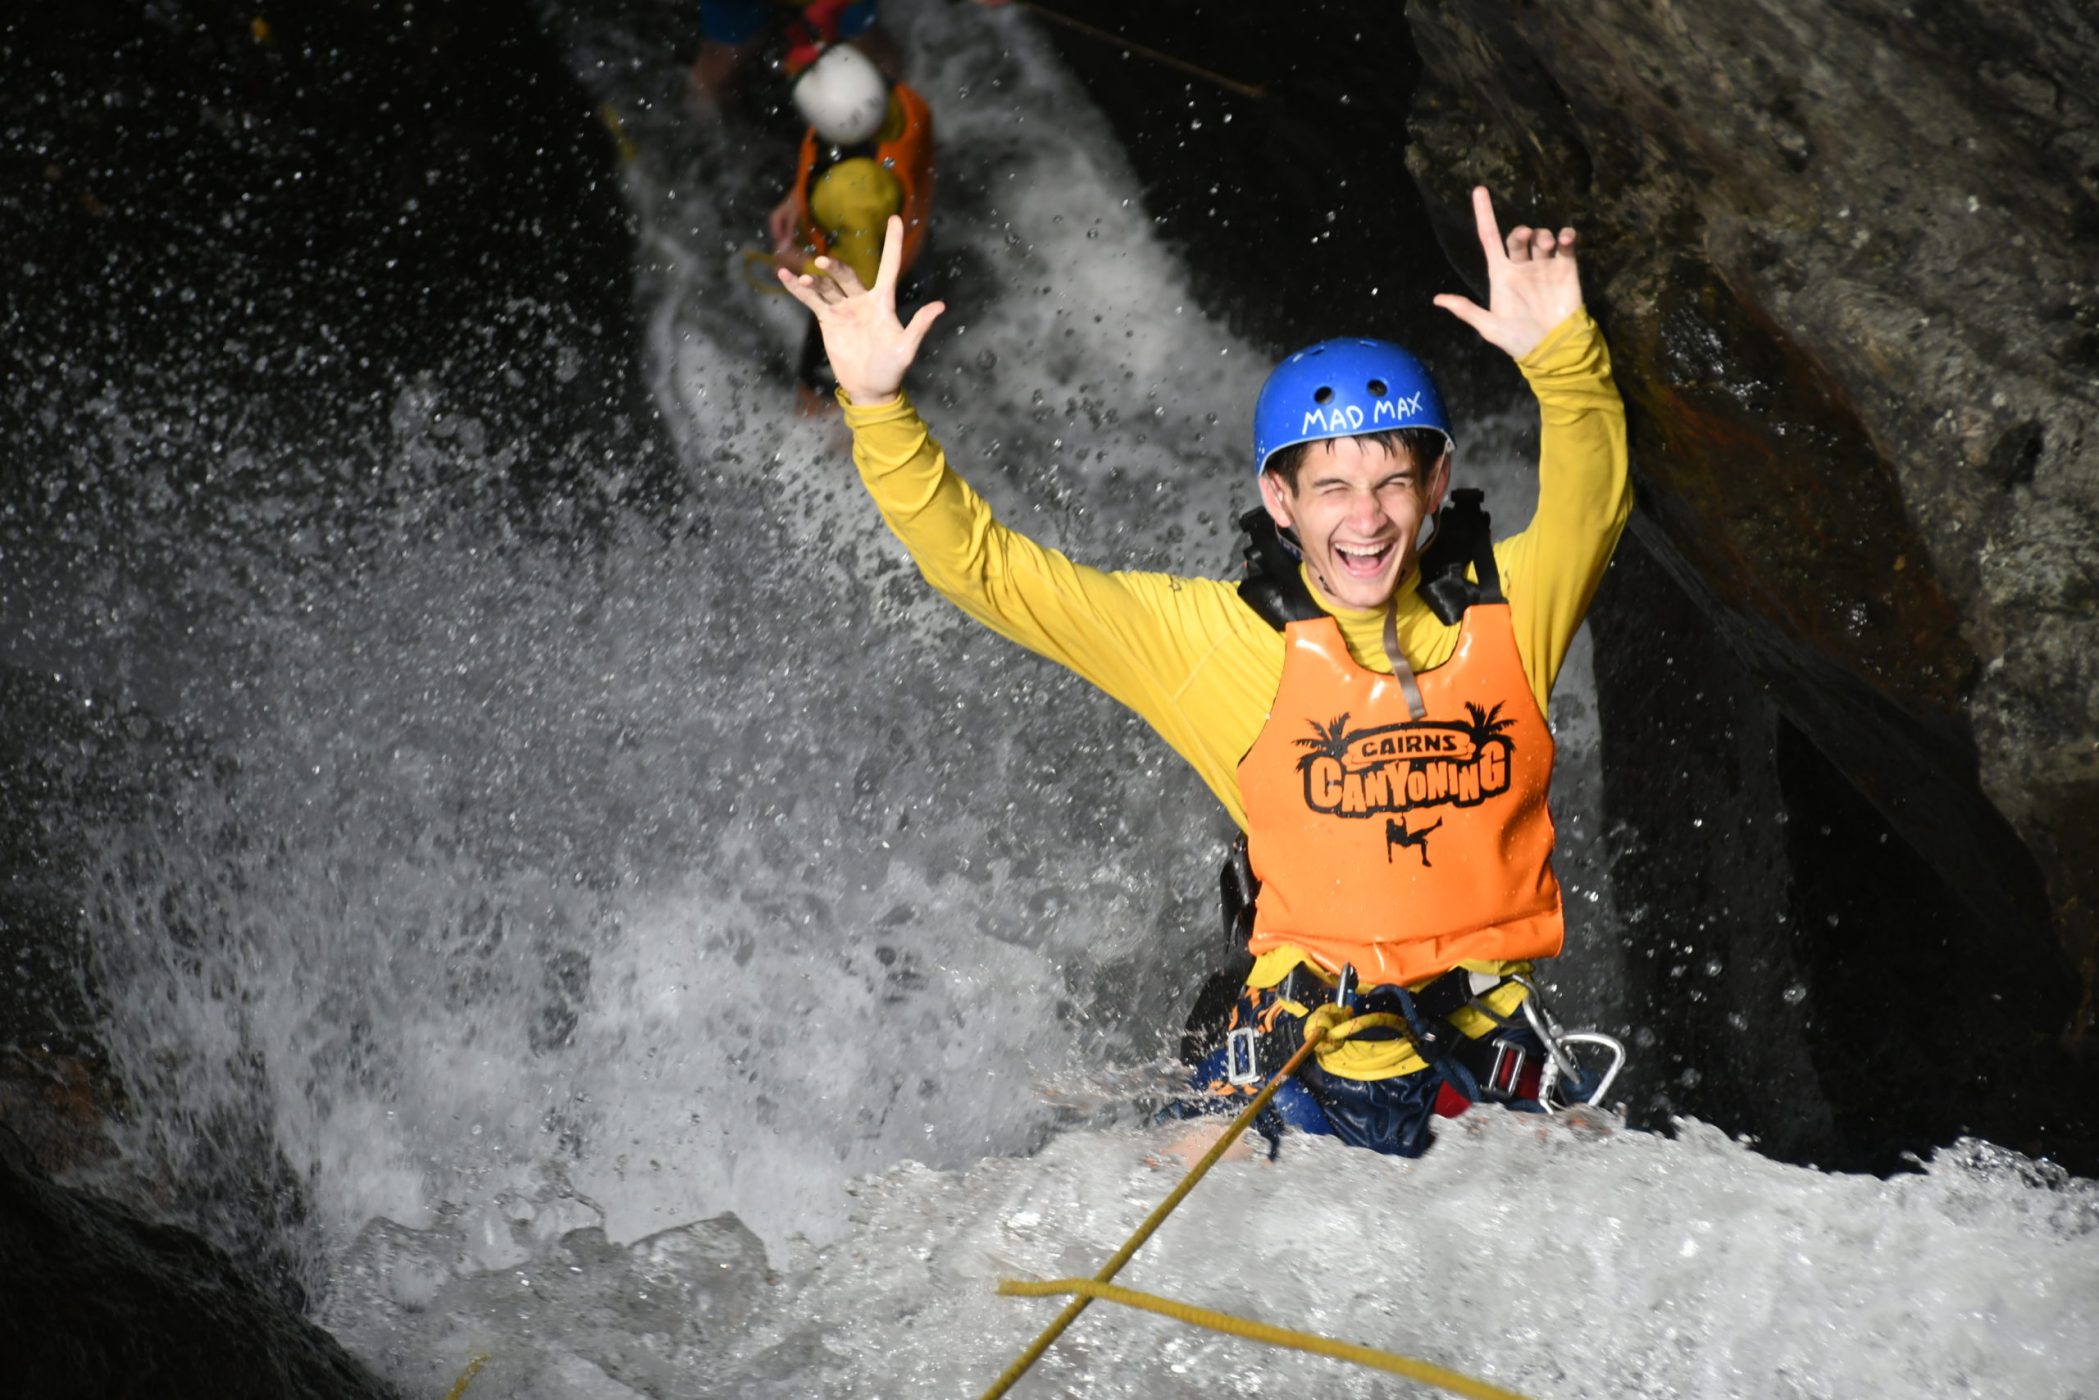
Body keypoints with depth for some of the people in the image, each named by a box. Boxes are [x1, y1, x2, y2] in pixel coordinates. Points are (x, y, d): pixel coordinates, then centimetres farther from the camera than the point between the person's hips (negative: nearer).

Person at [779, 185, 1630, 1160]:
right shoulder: (1223, 640, -3)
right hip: (1318, 1042, -2)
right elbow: (986, 570, -3)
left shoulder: (1505, 608, 3)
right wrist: (878, 406, -13)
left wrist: (1559, 354, -21)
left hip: (1492, 1043, 2)